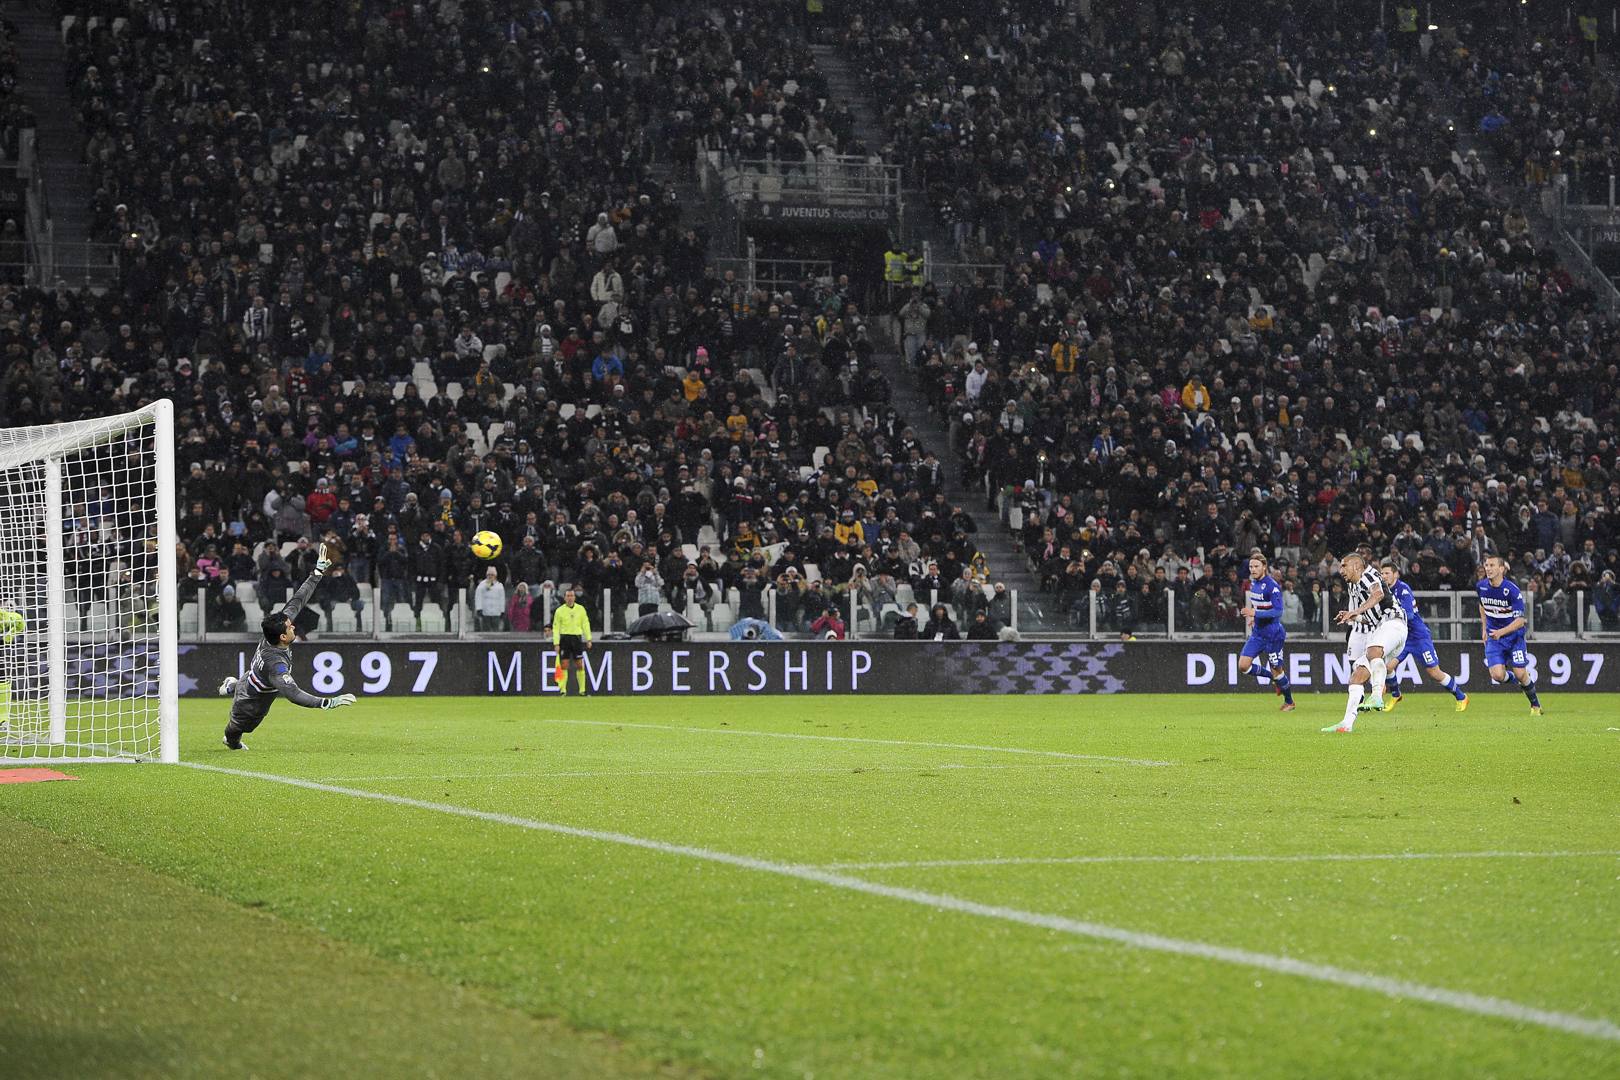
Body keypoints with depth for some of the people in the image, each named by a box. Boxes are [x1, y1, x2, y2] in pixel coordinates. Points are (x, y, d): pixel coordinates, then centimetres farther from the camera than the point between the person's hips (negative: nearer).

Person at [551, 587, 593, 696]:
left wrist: (588, 639, 6)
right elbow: (555, 627, 1)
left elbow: (585, 624, 11)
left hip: (577, 638, 1)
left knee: (580, 665, 1)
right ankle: (563, 690, 0)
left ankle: (582, 690, 7)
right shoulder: (559, 611, 1)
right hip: (564, 638, -1)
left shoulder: (581, 609, 6)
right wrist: (556, 643, -5)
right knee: (564, 666, -4)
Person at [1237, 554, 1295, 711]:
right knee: (1243, 666, -2)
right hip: (1257, 632, 7)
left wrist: (1255, 613, -30)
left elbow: (1278, 611, -24)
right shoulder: (1253, 583, 5)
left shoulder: (1271, 586, -19)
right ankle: (1275, 679, 20)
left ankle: (1289, 701, 26)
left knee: (1276, 669, 3)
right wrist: (1254, 618, 10)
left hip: (1272, 634, -7)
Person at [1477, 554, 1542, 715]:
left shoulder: (1512, 590, -22)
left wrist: (1501, 632, -33)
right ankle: (1507, 676, 23)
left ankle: (1535, 704, 21)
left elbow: (1520, 620, -21)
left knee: (1521, 674, -4)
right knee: (1497, 675, -14)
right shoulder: (1481, 586, -6)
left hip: (1514, 635, -3)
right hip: (1493, 636, 3)